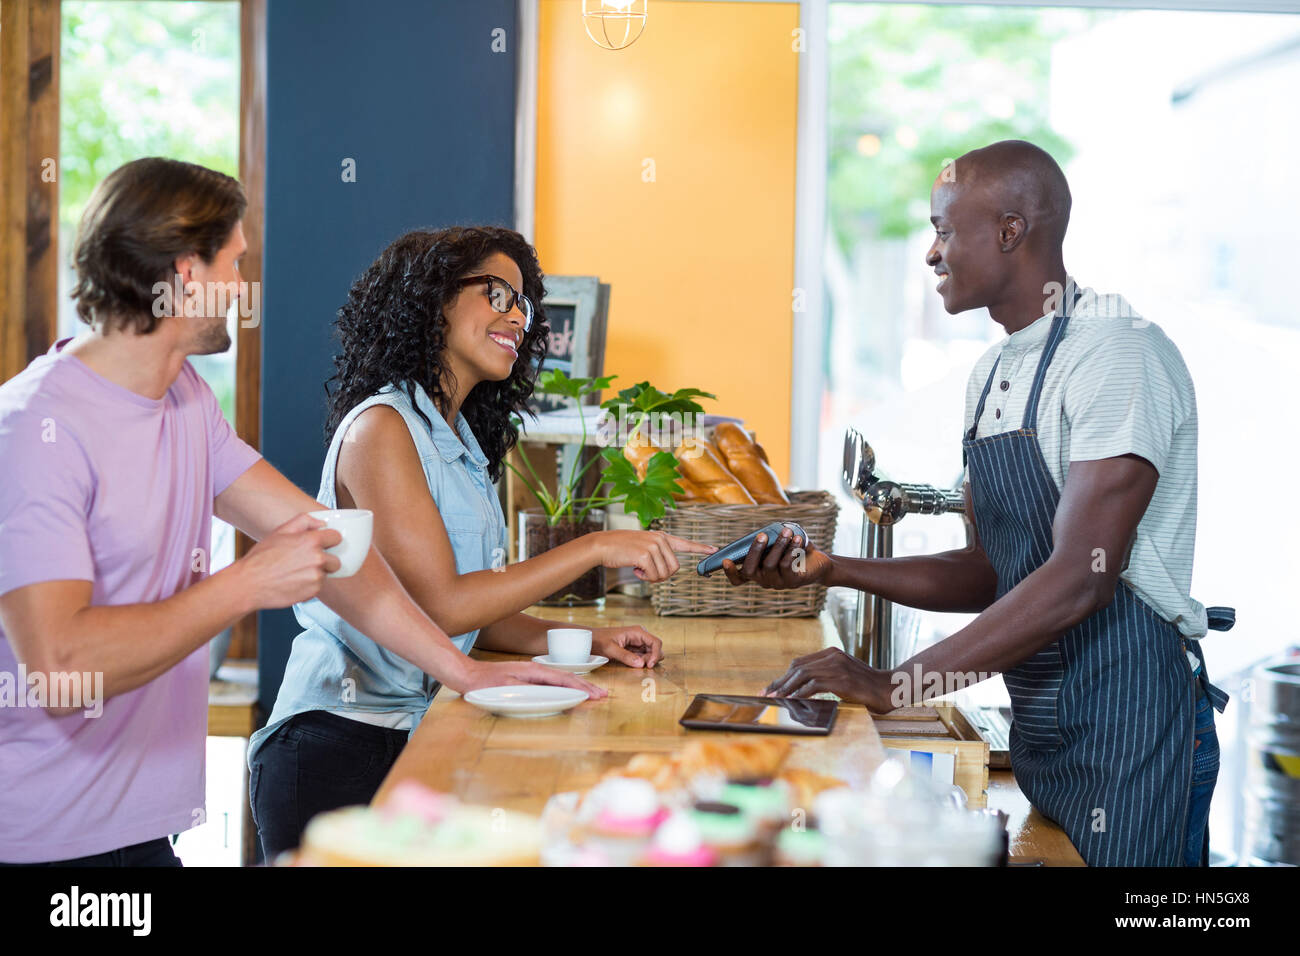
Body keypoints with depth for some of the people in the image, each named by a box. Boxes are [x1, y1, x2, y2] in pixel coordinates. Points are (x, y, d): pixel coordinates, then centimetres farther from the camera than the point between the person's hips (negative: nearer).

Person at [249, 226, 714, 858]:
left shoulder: (457, 439, 15)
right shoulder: (380, 427, -12)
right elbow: (440, 605, -18)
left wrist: (584, 640, -1)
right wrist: (598, 549, -17)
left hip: (412, 741, 8)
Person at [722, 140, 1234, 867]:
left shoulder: (1118, 354, -16)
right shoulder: (992, 376, 12)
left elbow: (1082, 577, -24)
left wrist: (896, 685, -23)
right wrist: (835, 570, 4)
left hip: (1126, 721, -8)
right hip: (1038, 724, 8)